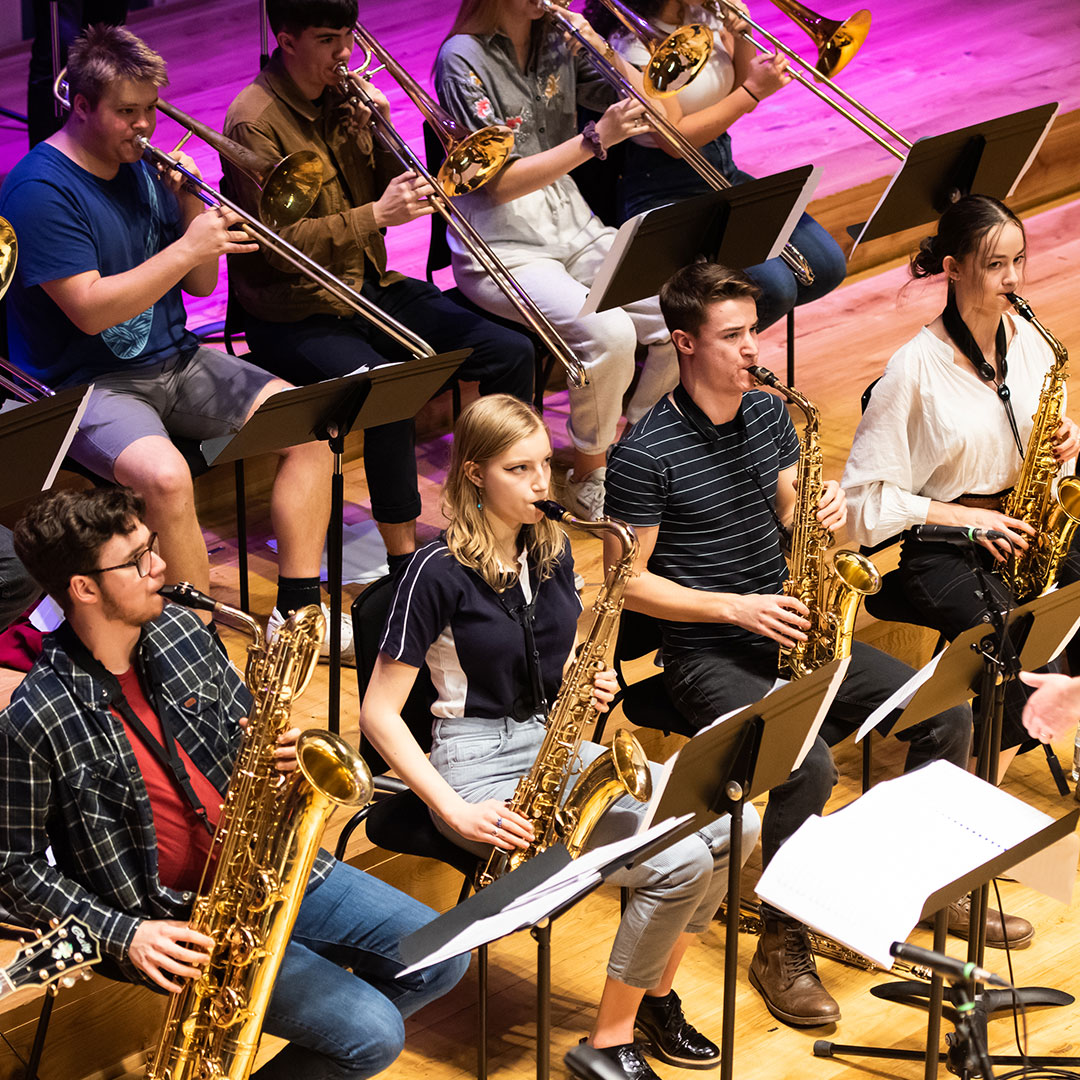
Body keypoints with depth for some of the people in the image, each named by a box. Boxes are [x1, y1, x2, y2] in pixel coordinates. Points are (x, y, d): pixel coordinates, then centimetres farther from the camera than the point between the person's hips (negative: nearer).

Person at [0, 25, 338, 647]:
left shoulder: (144, 168, 9)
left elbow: (200, 284, 10)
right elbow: (90, 309, -23)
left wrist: (191, 204, -7)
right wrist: (186, 249, -23)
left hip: (173, 362, 8)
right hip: (85, 382, -8)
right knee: (166, 476, -36)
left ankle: (300, 608, -4)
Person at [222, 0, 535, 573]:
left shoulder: (342, 97, 8)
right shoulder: (255, 121, -14)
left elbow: (389, 194, 10)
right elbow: (280, 243, -21)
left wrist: (378, 135, -8)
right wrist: (375, 215, -29)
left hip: (370, 287, 8)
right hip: (296, 315, -8)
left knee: (511, 354, -4)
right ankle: (404, 560, -23)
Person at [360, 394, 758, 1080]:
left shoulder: (551, 548, 7)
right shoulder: (441, 571, -14)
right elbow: (379, 713, -13)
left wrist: (589, 686, -4)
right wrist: (455, 811, -20)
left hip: (558, 746, 7)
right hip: (481, 763, -7)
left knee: (734, 826, -11)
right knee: (678, 863, -23)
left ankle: (656, 995, 8)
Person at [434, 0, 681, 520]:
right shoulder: (463, 58, -11)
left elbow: (653, 120, 5)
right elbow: (501, 183, -17)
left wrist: (599, 45, -8)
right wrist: (595, 140, -26)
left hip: (575, 226, 6)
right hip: (502, 247, -6)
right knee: (608, 333, -29)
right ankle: (588, 473, -6)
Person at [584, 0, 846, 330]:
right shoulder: (633, 41, -17)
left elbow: (746, 103, 11)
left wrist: (742, 37, -6)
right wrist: (754, 89, -22)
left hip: (724, 172, 8)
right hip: (666, 195, -8)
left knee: (826, 266, -4)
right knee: (773, 288, -25)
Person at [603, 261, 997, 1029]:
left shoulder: (770, 413, 6)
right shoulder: (645, 455, -15)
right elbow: (628, 582, -13)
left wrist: (822, 512, -7)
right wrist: (736, 608, -19)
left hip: (786, 630, 7)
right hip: (708, 657, -7)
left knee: (947, 712, -7)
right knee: (810, 765, -32)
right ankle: (783, 950, -15)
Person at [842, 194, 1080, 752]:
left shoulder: (1030, 338, 4)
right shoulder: (916, 366, -13)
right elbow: (867, 493, -10)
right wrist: (962, 515, -16)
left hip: (1026, 531, 6)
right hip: (943, 551, -6)